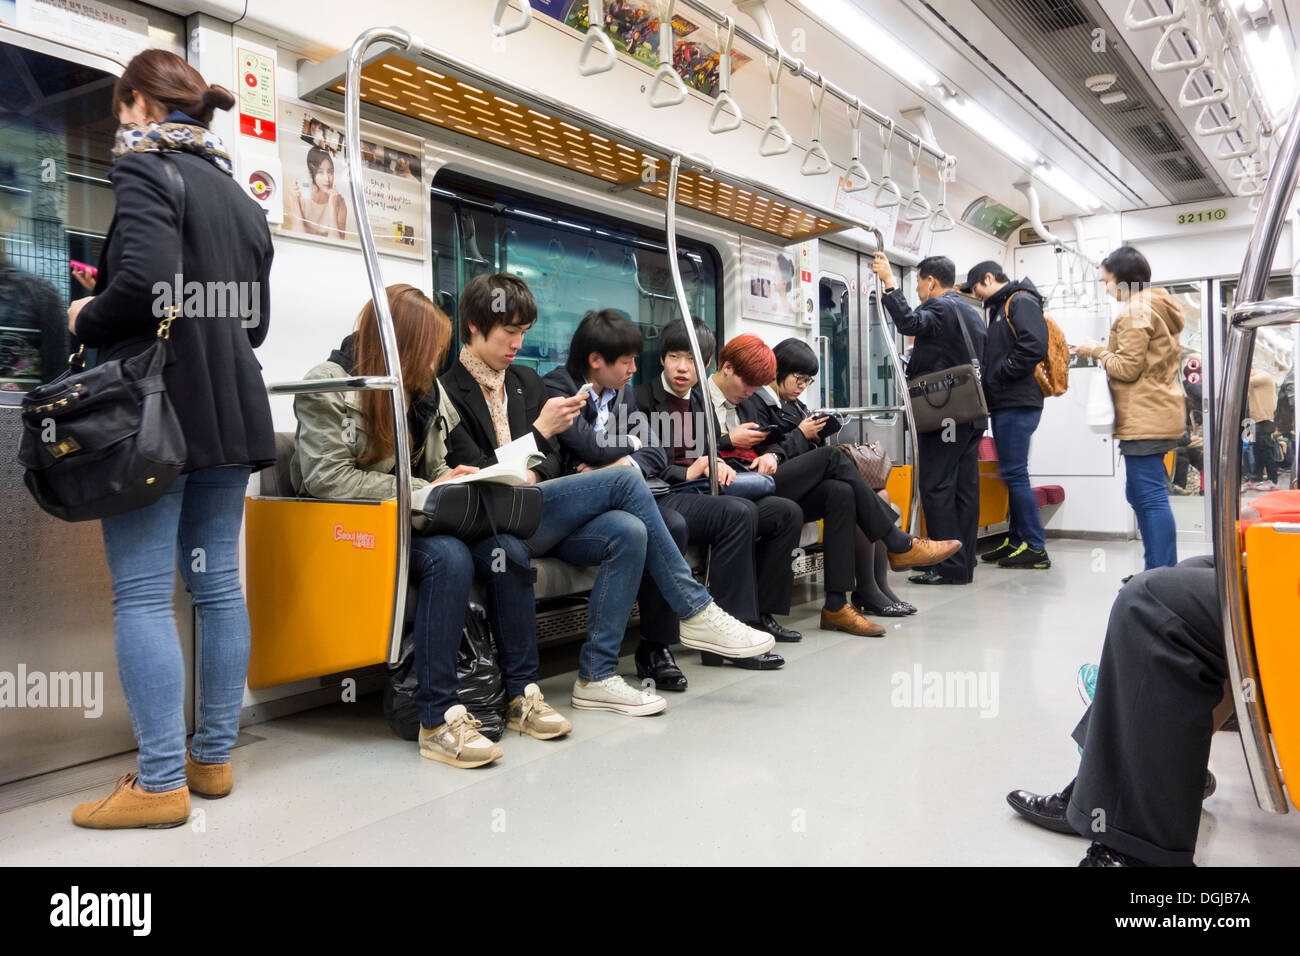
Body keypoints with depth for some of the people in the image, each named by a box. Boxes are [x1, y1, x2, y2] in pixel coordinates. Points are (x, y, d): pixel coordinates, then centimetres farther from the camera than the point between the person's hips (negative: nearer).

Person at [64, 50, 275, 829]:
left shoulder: (147, 172, -5)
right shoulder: (242, 197, 19)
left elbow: (146, 277, -21)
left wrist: (88, 319, -4)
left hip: (158, 409, -7)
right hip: (232, 412, 8)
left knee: (143, 595, -3)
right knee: (219, 584, 10)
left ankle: (161, 782, 2)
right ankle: (214, 758, 19)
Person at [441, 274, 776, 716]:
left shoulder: (527, 381, 18)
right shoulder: (446, 390, -4)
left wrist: (533, 474, -5)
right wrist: (539, 431, -16)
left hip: (534, 511, 7)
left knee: (628, 533, -24)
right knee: (625, 479, -20)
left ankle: (596, 677, -17)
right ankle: (696, 612, -12)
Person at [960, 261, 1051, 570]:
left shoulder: (1021, 302, -7)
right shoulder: (1000, 308, 23)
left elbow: (1034, 347, -21)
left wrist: (999, 374, -14)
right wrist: (990, 386, 8)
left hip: (1018, 404, -10)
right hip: (1004, 404, 10)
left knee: (1015, 473, -10)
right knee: (1012, 474, 12)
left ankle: (1035, 547, -6)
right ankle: (1016, 540, 19)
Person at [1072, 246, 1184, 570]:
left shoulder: (1135, 312, -12)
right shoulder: (1160, 308, 20)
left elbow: (1128, 368, -15)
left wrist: (1098, 351, -1)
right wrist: (1105, 351, 16)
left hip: (1144, 418, -11)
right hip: (1158, 413, 11)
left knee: (1152, 497, -10)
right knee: (1139, 494, 15)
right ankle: (1157, 569, 20)